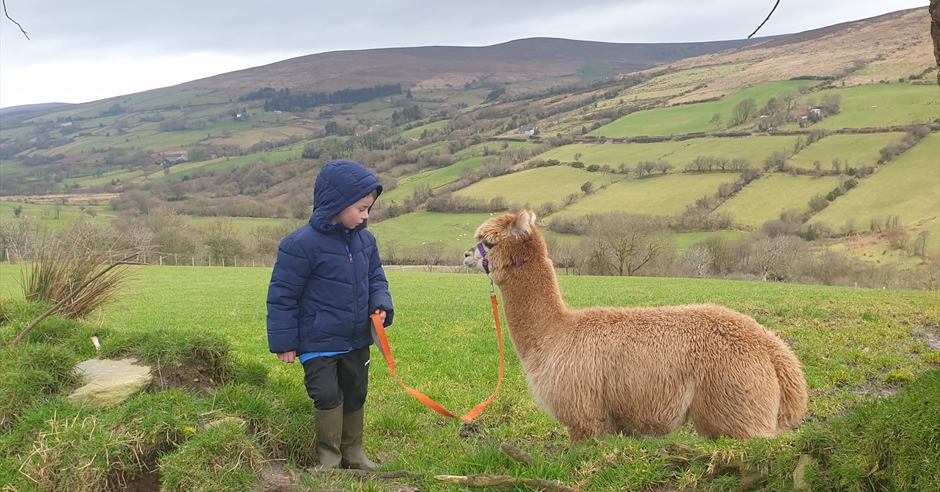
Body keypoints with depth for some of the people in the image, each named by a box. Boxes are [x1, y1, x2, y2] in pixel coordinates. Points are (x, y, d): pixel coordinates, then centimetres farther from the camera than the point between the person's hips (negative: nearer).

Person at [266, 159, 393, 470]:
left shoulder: (364, 240, -1)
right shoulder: (302, 244, -21)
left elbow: (376, 278, 12)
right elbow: (282, 296, -15)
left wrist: (381, 305, -9)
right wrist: (284, 342, -12)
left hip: (357, 340, 7)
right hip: (318, 343, -7)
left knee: (355, 395, 17)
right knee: (328, 397, -6)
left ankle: (353, 453, 34)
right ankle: (329, 459, 12)